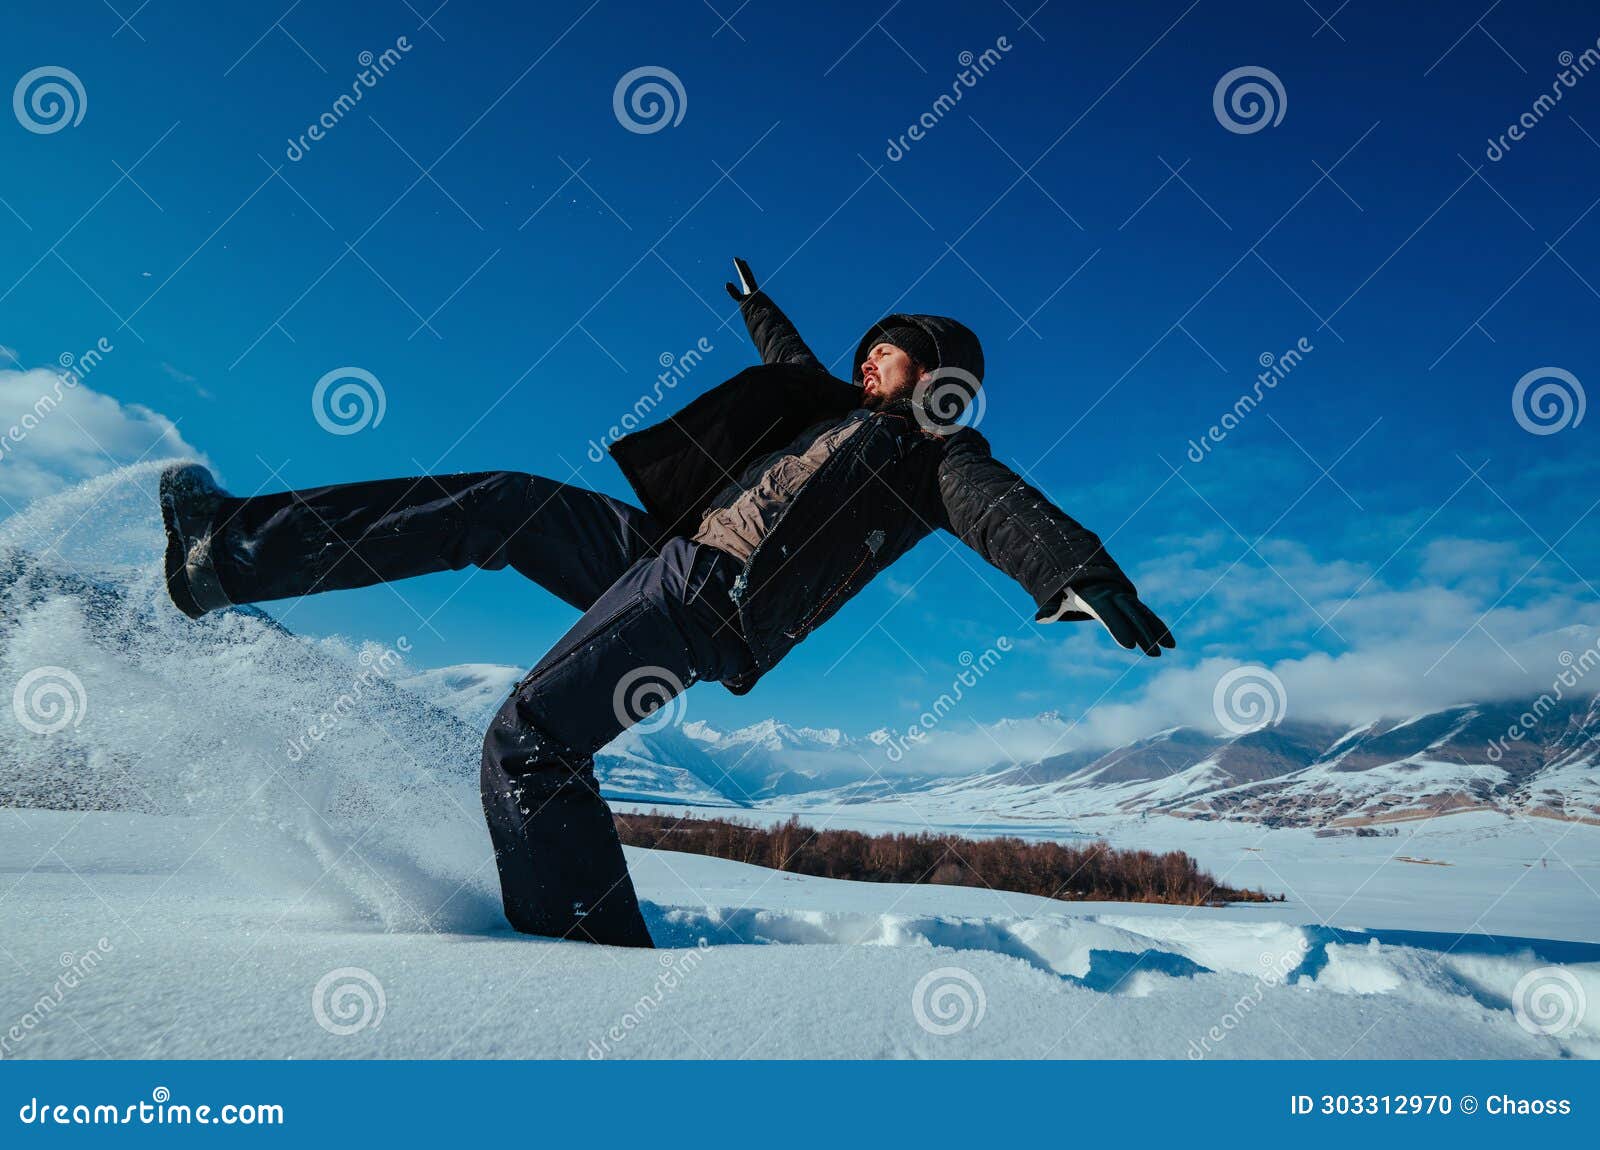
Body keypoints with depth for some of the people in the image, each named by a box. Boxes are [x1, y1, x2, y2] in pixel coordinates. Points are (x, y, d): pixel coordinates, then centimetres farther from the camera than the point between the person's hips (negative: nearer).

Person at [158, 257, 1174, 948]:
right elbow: (798, 372, 46)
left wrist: (1084, 574, -35)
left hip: (712, 607, -9)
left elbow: (1008, 511, -16)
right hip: (669, 552, 9)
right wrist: (761, 312, 62)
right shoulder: (853, 414, 26)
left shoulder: (937, 450, 2)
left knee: (528, 743, -21)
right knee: (501, 503, 3)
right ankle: (227, 553, 6)